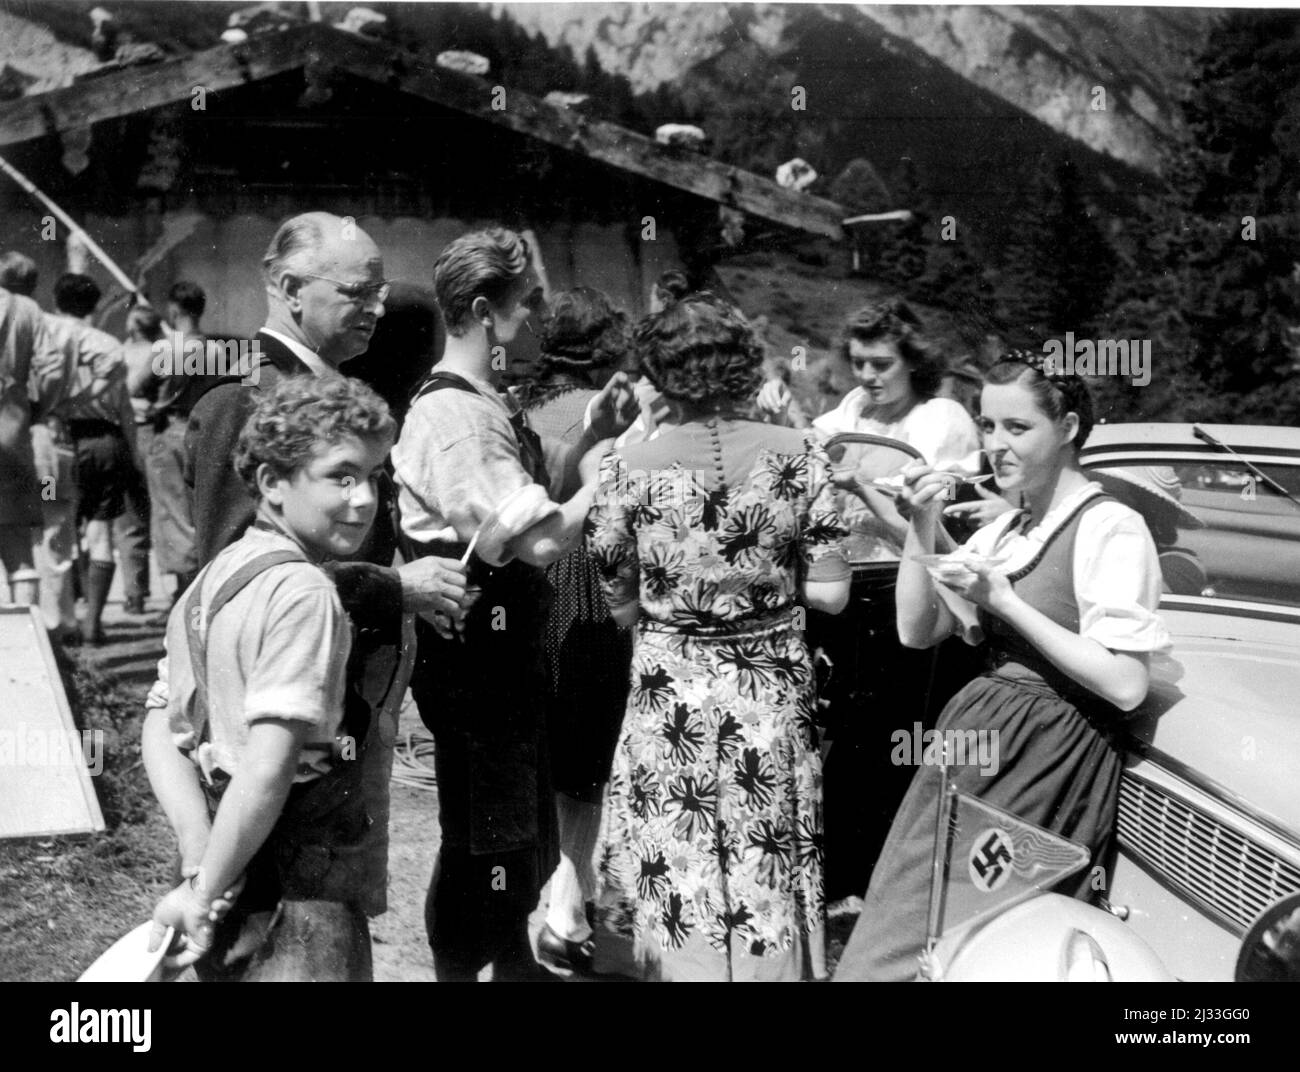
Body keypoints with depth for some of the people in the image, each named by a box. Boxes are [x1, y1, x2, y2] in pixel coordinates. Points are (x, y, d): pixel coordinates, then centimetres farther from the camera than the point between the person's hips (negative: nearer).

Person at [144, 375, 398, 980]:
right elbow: (268, 767, -24)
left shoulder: (210, 580, 7)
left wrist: (201, 864, -5)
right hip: (296, 899, -8)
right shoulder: (302, 591, -18)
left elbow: (161, 735, 3)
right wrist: (203, 893, -14)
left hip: (233, 893, 8)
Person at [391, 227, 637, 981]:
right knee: (482, 835, 2)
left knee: (528, 823, 22)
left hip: (511, 644, 10)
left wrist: (591, 436, 2)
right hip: (475, 655, -10)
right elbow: (543, 538, -28)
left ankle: (514, 959, 40)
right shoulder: (453, 417, -22)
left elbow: (540, 488, 17)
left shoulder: (490, 404, 9)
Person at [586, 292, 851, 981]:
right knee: (767, 875, 14)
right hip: (772, 696, 1)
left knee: (677, 879, 12)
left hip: (670, 697, -1)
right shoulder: (798, 454, -7)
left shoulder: (629, 469, -9)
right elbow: (830, 592, -6)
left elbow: (621, 606, -1)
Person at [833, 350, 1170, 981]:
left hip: (1048, 757, -7)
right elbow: (916, 631, 10)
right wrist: (921, 528, -2)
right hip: (978, 737, 7)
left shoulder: (1110, 529, -9)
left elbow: (1125, 687, -16)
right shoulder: (1004, 530, 13)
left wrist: (1004, 602, -16)